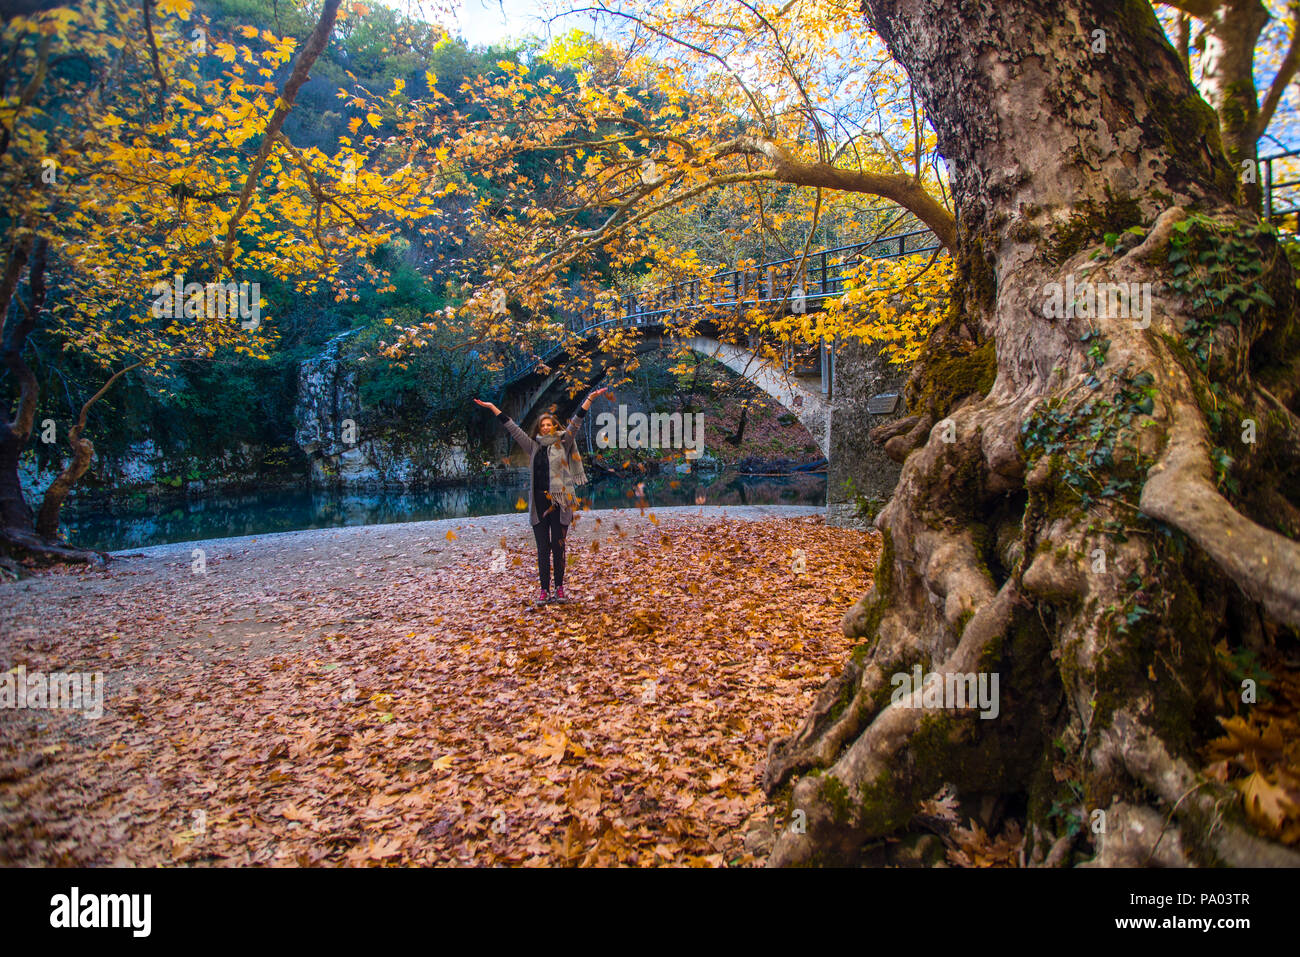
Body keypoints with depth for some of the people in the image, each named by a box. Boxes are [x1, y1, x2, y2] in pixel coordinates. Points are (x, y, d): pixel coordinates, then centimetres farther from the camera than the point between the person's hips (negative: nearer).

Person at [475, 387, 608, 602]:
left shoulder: (563, 444, 7)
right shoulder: (534, 447, 14)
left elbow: (575, 422, 1)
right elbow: (512, 428, 16)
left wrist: (589, 399, -5)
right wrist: (492, 408, 18)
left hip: (559, 501, -2)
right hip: (539, 502, 3)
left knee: (558, 546, 1)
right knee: (542, 547, 3)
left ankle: (559, 587, 9)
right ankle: (544, 589, 6)